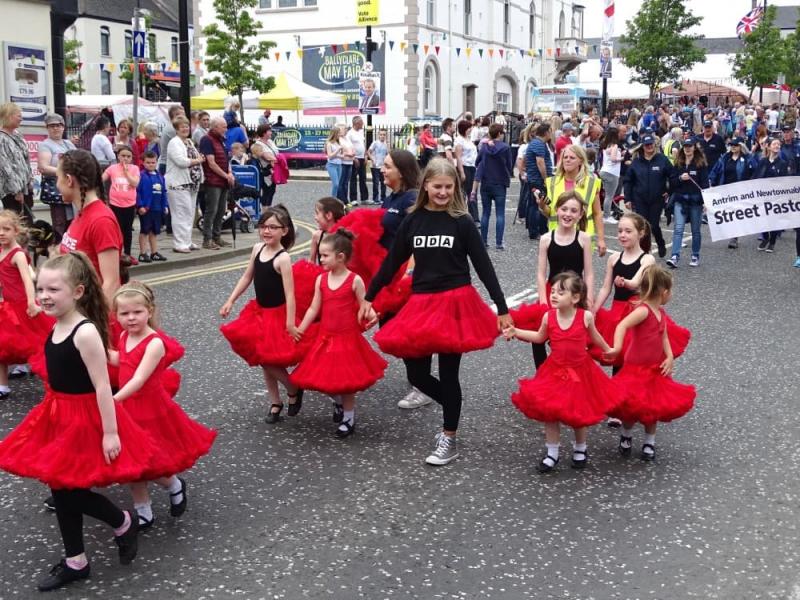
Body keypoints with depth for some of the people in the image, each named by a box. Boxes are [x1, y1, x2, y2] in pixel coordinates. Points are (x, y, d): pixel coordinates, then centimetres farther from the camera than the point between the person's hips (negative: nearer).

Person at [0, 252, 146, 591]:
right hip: (60, 416, 9)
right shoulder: (57, 327, 3)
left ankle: (124, 523, 23)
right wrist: (56, 412, 21)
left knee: (70, 490, -3)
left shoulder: (85, 332, -23)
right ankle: (75, 562, 28)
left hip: (84, 418, -9)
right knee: (60, 488, 14)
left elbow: (102, 386, -23)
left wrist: (110, 432, -22)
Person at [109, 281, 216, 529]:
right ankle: (143, 512, 26)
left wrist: (112, 400, -39)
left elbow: (138, 380, -31)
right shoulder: (124, 337, 0)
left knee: (151, 461, 1)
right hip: (129, 407, 7)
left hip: (151, 408, -7)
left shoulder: (154, 343, -23)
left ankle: (175, 485, 32)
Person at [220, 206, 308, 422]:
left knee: (268, 359, -6)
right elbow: (247, 277, 12)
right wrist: (230, 301, 10)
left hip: (277, 315, -8)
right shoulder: (258, 248, 0)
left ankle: (294, 390, 19)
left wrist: (290, 324, -29)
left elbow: (290, 294, -25)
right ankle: (275, 402, 27)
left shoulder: (283, 258, -21)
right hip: (259, 311, 8)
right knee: (263, 359, 13)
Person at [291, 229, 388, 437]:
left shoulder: (355, 280, -11)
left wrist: (365, 315, -24)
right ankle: (340, 403, 37)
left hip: (348, 338, -4)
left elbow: (364, 308, -5)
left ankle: (348, 418, 19)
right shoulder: (321, 279, 2)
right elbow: (314, 308, 5)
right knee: (328, 378, 11)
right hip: (325, 338, 5)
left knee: (345, 379, 4)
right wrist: (300, 330, 3)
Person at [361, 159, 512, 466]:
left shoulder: (462, 222, -4)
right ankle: (452, 412, 33)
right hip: (421, 304, 3)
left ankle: (449, 439, 18)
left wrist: (502, 308, -6)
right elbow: (392, 262, 11)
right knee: (417, 375, 5)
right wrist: (368, 298, 12)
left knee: (448, 374, 3)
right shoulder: (412, 221, 4)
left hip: (455, 303, -3)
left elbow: (483, 266, -4)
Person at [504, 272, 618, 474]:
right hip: (555, 371, 2)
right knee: (549, 412, 4)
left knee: (579, 413, 12)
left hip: (580, 372, -2)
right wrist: (516, 332, 0)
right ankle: (551, 453, 19)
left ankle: (580, 449, 35)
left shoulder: (586, 316, -15)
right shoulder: (548, 316, -10)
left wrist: (608, 350, 20)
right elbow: (540, 337, 8)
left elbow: (594, 336, 6)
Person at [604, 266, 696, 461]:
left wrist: (669, 358, -4)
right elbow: (622, 326, -34)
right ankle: (626, 436, 27)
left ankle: (649, 442, 29)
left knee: (654, 407, 13)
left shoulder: (661, 312, 5)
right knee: (634, 408, 0)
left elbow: (664, 338, 13)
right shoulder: (643, 310, -21)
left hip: (655, 369, 8)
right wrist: (617, 348, -49)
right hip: (636, 369, -8)